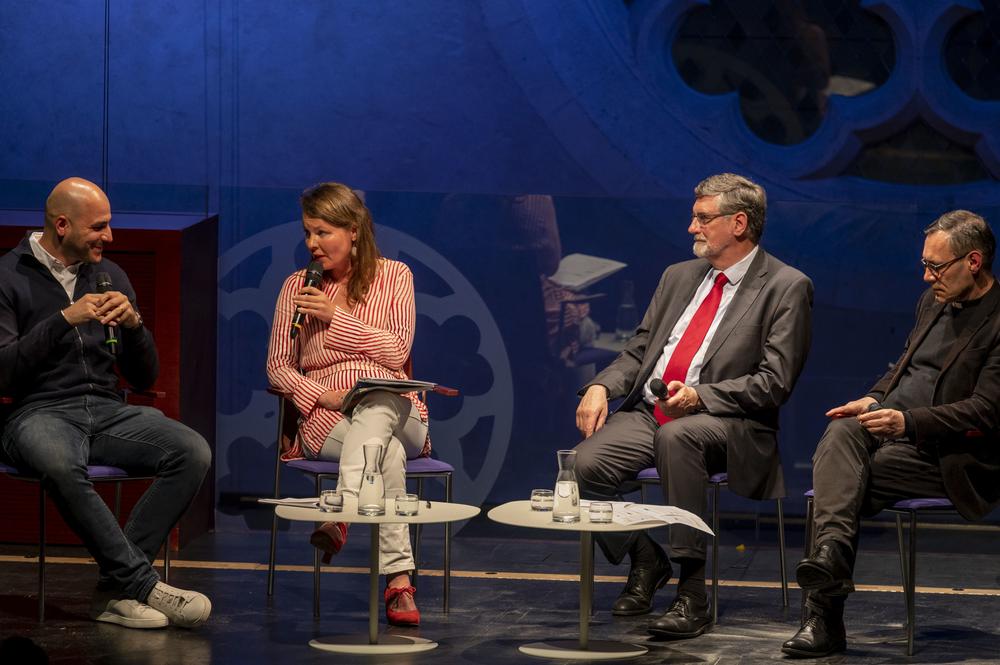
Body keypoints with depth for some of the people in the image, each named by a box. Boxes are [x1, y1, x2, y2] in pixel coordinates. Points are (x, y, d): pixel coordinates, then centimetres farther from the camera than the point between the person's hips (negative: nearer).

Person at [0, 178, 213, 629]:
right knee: (60, 465, -41)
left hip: (107, 411, 5)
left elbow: (144, 378, 17)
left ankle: (118, 588, -25)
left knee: (193, 452, -24)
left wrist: (133, 324, -3)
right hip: (39, 413, -5)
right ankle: (143, 584, -32)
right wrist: (65, 319, -15)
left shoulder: (109, 275, 16)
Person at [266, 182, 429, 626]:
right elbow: (278, 366, 11)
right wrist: (319, 395, -9)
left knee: (376, 404, -43)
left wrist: (336, 316, -8)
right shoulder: (297, 286, 15)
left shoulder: (393, 276, 10)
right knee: (388, 452, -38)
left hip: (392, 410, 0)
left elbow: (397, 351, -1)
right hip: (325, 419, 0)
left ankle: (340, 514, -60)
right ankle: (399, 581, -54)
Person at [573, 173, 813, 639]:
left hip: (726, 423, -6)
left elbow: (774, 383, -9)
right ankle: (646, 561, 5)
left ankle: (693, 591, -32)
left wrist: (699, 396, -21)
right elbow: (638, 351, 21)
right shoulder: (678, 277, 21)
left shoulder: (786, 287, 0)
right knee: (586, 464, -23)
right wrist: (600, 387, -1)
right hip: (647, 411, 6)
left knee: (677, 436, -40)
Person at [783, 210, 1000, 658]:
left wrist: (908, 420, -26)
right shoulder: (935, 300, 16)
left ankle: (824, 616, -22)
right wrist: (875, 399, 5)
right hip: (892, 425, 6)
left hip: (944, 455, -6)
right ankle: (831, 550, -44)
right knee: (841, 432, -28)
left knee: (842, 481, -24)